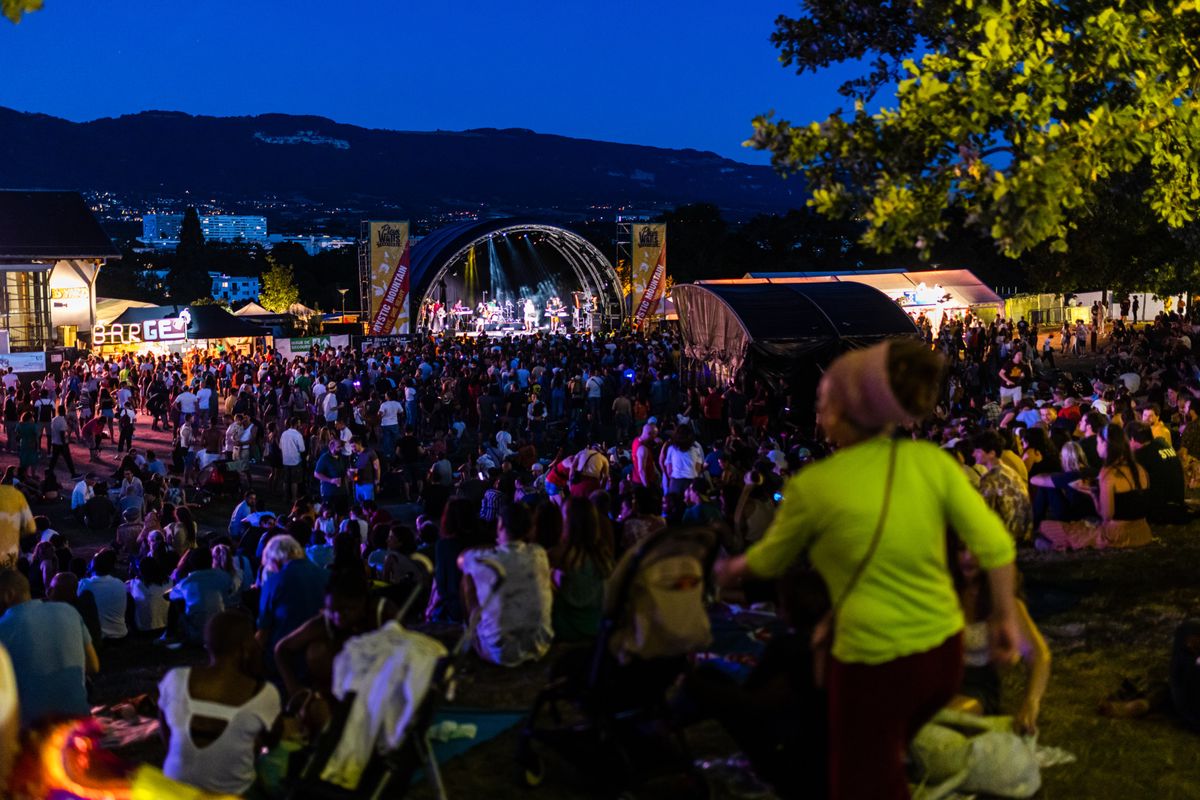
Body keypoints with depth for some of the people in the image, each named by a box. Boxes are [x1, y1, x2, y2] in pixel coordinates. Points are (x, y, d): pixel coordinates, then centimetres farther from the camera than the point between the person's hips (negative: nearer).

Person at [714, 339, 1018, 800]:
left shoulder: (813, 486, -12)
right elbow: (995, 546, -7)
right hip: (944, 652, 5)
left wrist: (730, 570, 26)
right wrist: (1005, 616, 9)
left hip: (875, 662, -5)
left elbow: (770, 561, 6)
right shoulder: (932, 461, -5)